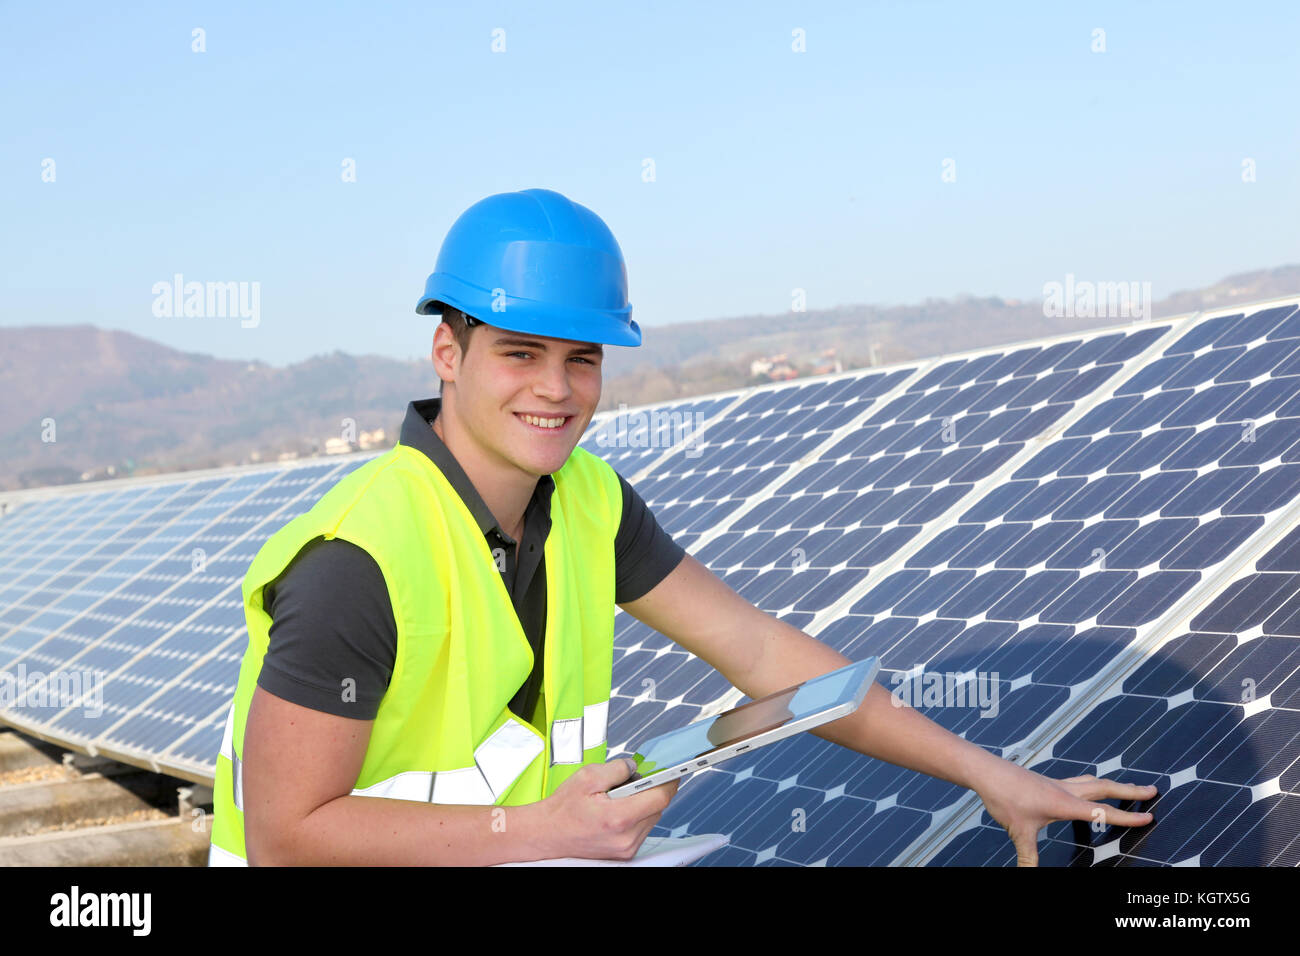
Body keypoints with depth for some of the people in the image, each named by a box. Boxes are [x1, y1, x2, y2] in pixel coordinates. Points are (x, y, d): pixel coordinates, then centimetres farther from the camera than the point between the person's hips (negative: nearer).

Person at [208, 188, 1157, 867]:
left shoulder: (589, 503, -3)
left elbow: (762, 652, 1)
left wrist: (991, 773, -1)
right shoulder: (360, 562, -26)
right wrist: (540, 832, -24)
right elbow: (285, 832, -23)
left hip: (513, 853, 7)